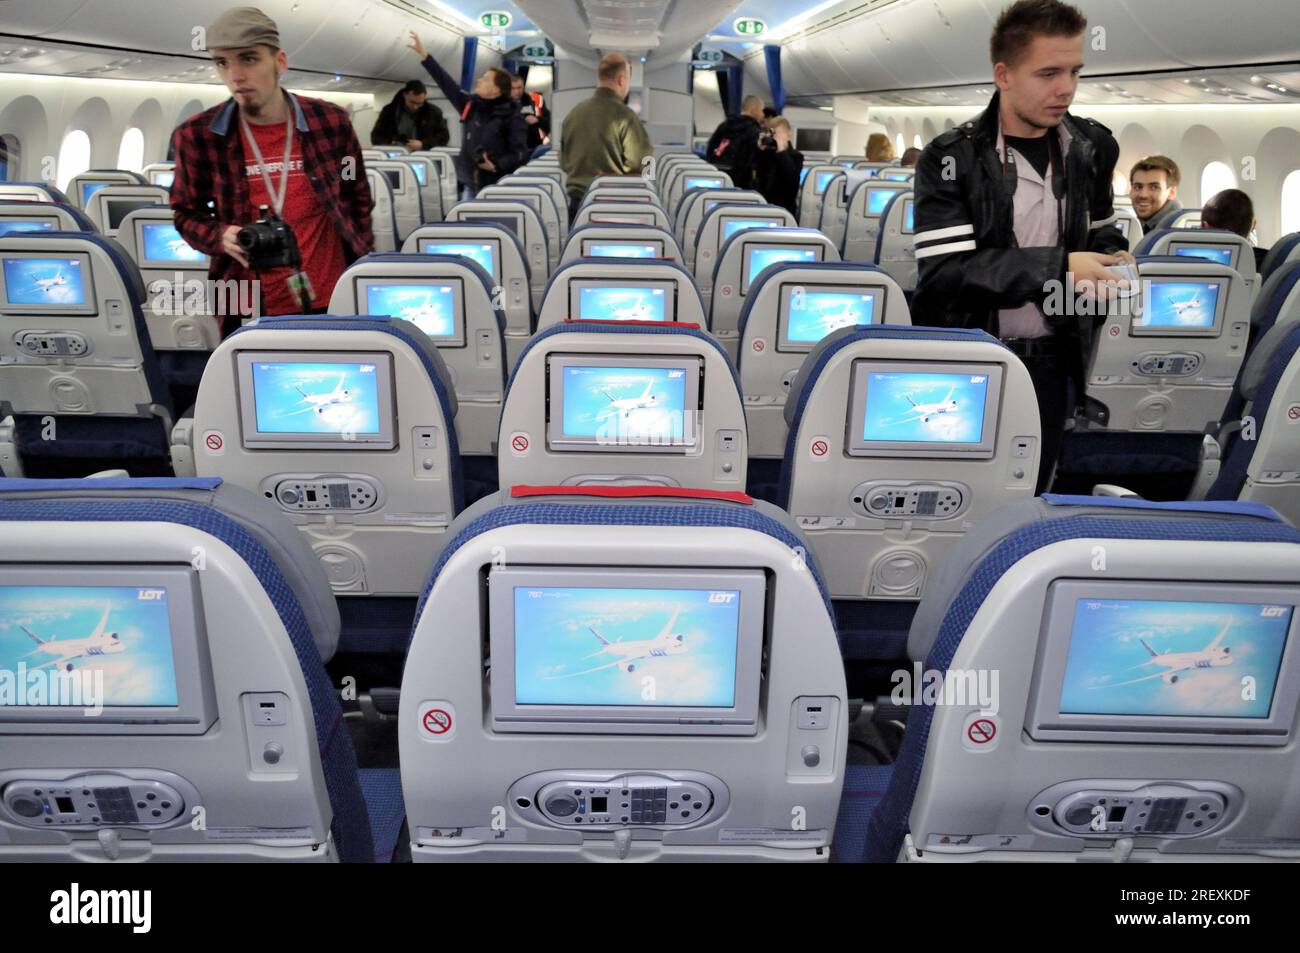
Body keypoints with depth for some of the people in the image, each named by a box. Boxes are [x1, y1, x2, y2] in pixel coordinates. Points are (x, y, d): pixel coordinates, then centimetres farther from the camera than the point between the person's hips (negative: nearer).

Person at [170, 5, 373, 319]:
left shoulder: (330, 121, -4)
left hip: (333, 298, 1)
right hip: (248, 307, 0)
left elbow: (357, 197, 10)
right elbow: (187, 213, 6)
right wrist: (222, 237, -14)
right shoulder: (197, 136, -6)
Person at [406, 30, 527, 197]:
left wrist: (497, 166, -23)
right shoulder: (470, 105, 9)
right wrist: (423, 54, 14)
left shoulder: (512, 117, -7)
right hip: (470, 186, 6)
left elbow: (521, 153, -10)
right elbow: (446, 83, 13)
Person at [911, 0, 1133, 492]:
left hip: (1050, 360, 4)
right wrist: (1057, 267, -27)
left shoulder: (1093, 147, 4)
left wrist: (1113, 260, -5)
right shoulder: (950, 158, -12)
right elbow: (944, 271, -22)